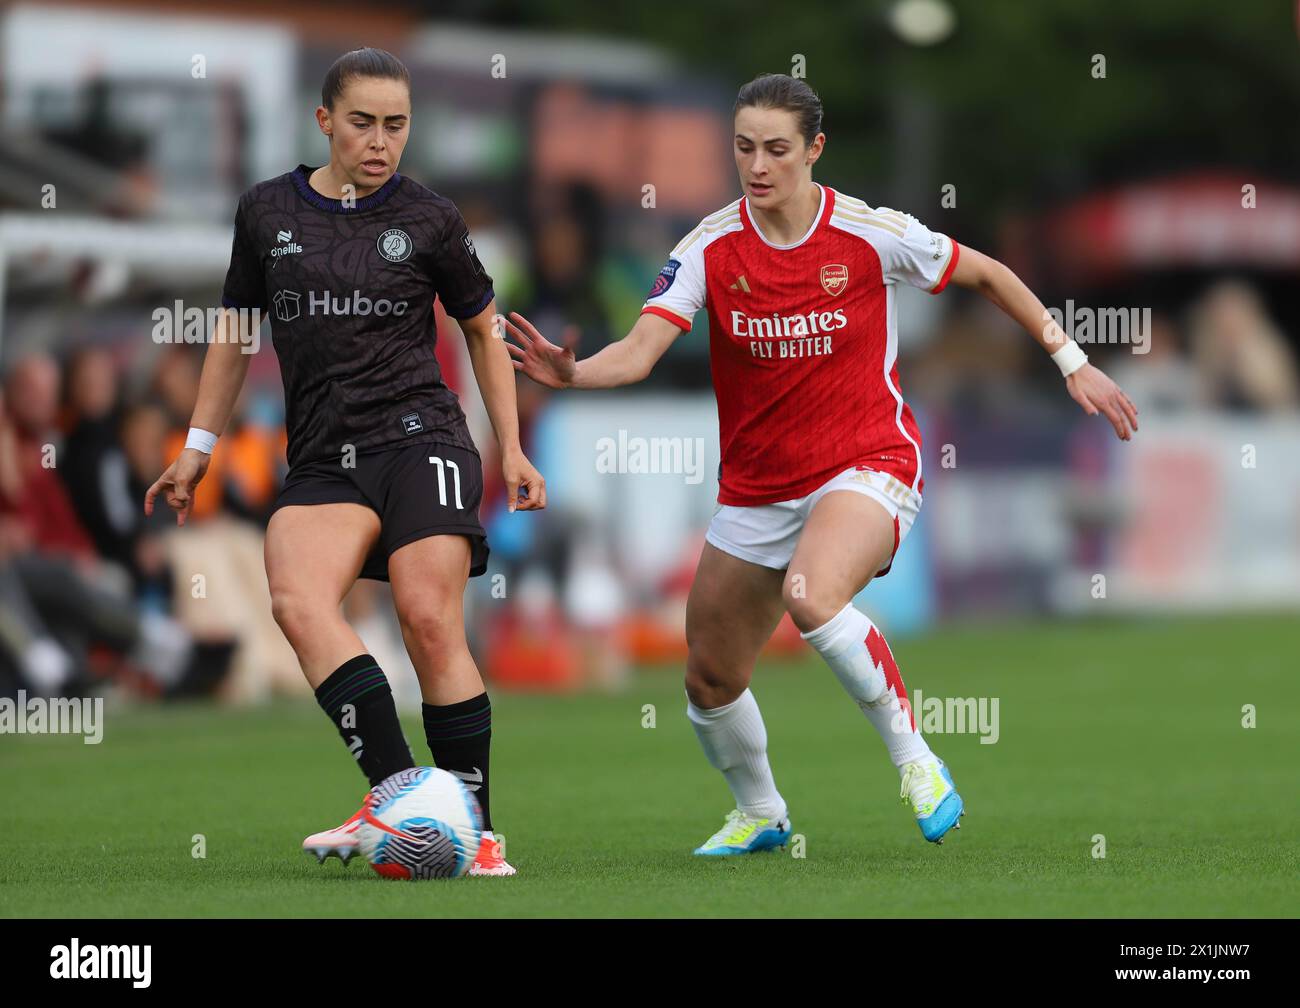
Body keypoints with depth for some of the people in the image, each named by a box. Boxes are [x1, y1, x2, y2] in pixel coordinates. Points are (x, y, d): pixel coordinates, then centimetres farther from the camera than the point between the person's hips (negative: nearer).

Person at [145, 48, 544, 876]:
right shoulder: (268, 212, 11)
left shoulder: (428, 219, 6)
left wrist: (512, 449, 13)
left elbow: (483, 328, 18)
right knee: (298, 602, -25)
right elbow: (236, 331, 22)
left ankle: (474, 829, -10)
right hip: (324, 458, 2)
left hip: (420, 438, -2)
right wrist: (198, 448, 20)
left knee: (431, 623, -16)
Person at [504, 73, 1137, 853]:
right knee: (709, 680, 10)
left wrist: (1073, 362, 7)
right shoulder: (711, 249, -6)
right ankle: (760, 813, 40)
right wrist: (573, 373, -38)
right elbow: (640, 351, -16)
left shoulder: (873, 235, -11)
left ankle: (916, 759, -17)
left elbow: (987, 275, 6)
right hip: (758, 489, 5)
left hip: (868, 468, -4)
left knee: (811, 594, -36)